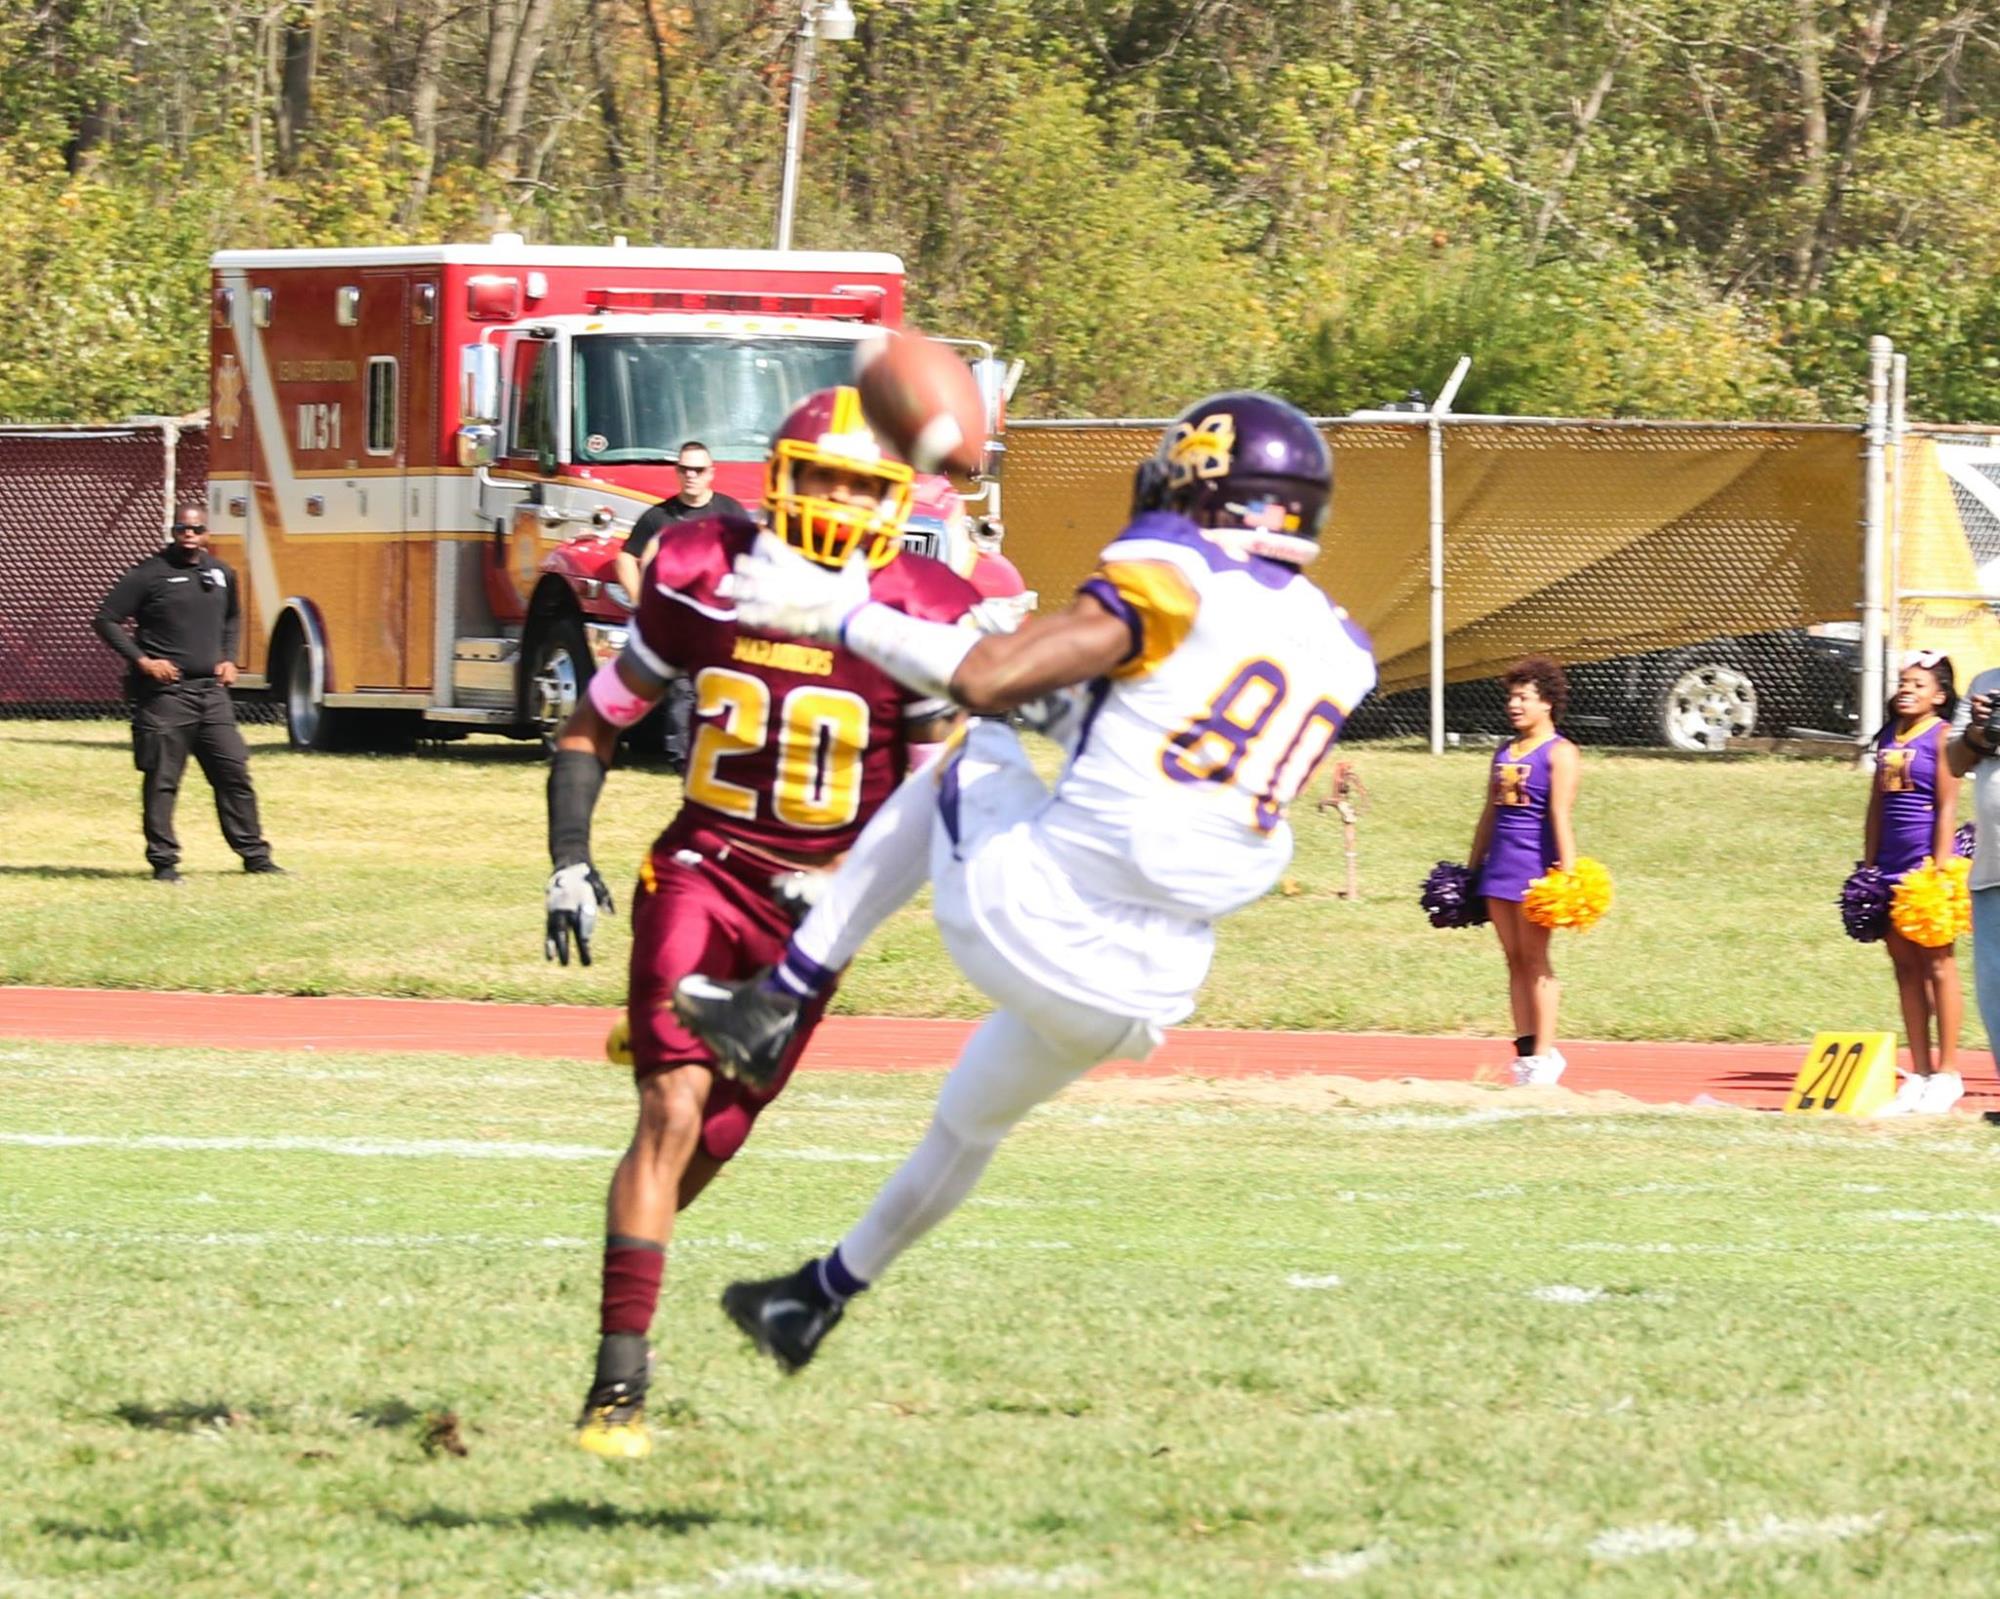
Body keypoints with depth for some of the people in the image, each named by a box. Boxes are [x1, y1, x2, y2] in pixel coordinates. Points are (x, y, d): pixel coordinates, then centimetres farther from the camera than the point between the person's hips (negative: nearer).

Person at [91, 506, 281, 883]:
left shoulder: (221, 574, 11)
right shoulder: (149, 575, -7)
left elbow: (232, 618, 30)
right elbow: (106, 620, -5)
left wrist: (228, 658, 14)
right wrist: (141, 660, -13)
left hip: (212, 692, 5)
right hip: (165, 693, -5)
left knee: (234, 773, 5)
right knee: (161, 781, -1)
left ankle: (255, 855, 14)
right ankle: (163, 862, 6)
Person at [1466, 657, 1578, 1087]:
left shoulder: (1558, 753, -5)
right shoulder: (1505, 751, 17)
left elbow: (1560, 815, -13)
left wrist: (1568, 871, -19)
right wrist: (1471, 867, 20)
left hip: (1537, 863, -7)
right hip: (1500, 862, 7)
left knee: (1533, 958, -7)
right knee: (1514, 960, 6)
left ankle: (1544, 1054, -4)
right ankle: (1525, 1052, 7)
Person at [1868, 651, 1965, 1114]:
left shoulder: (1942, 736, -7)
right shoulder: (1889, 737, 12)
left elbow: (1947, 807, -11)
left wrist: (1940, 869, -16)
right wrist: (1868, 867, 13)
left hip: (1927, 863, -7)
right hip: (1892, 864, 7)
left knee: (1936, 964, -3)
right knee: (1905, 967, 8)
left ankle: (1947, 1073, 2)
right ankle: (1919, 1075, 13)